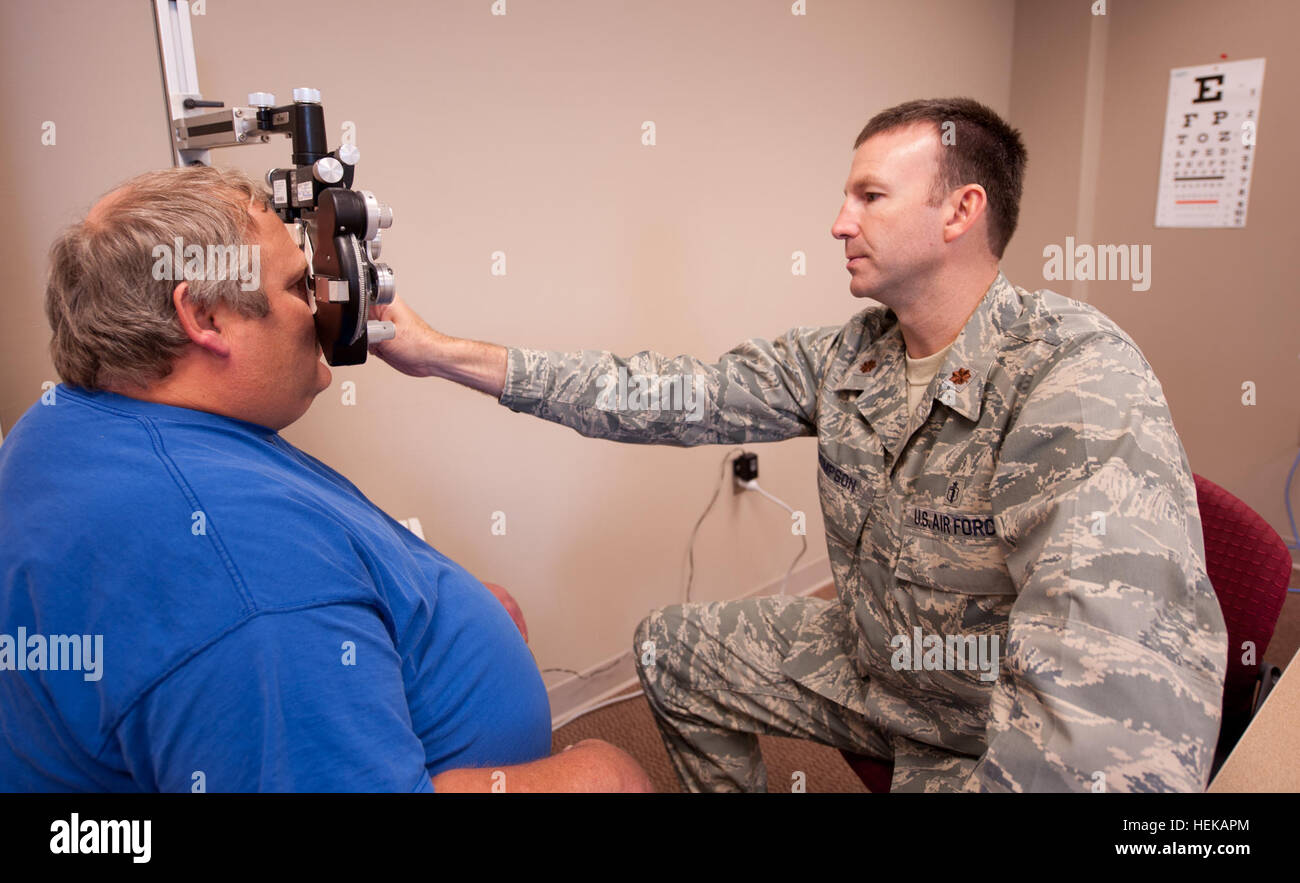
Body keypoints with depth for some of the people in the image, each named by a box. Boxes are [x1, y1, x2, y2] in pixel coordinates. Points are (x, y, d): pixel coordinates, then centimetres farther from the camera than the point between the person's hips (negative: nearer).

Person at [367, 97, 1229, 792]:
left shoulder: (1079, 377, -28)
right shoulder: (847, 357, -4)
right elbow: (675, 397, -6)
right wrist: (446, 353, -8)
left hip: (1014, 729, -6)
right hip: (867, 658, 7)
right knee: (671, 648, 14)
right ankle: (731, 787, 35)